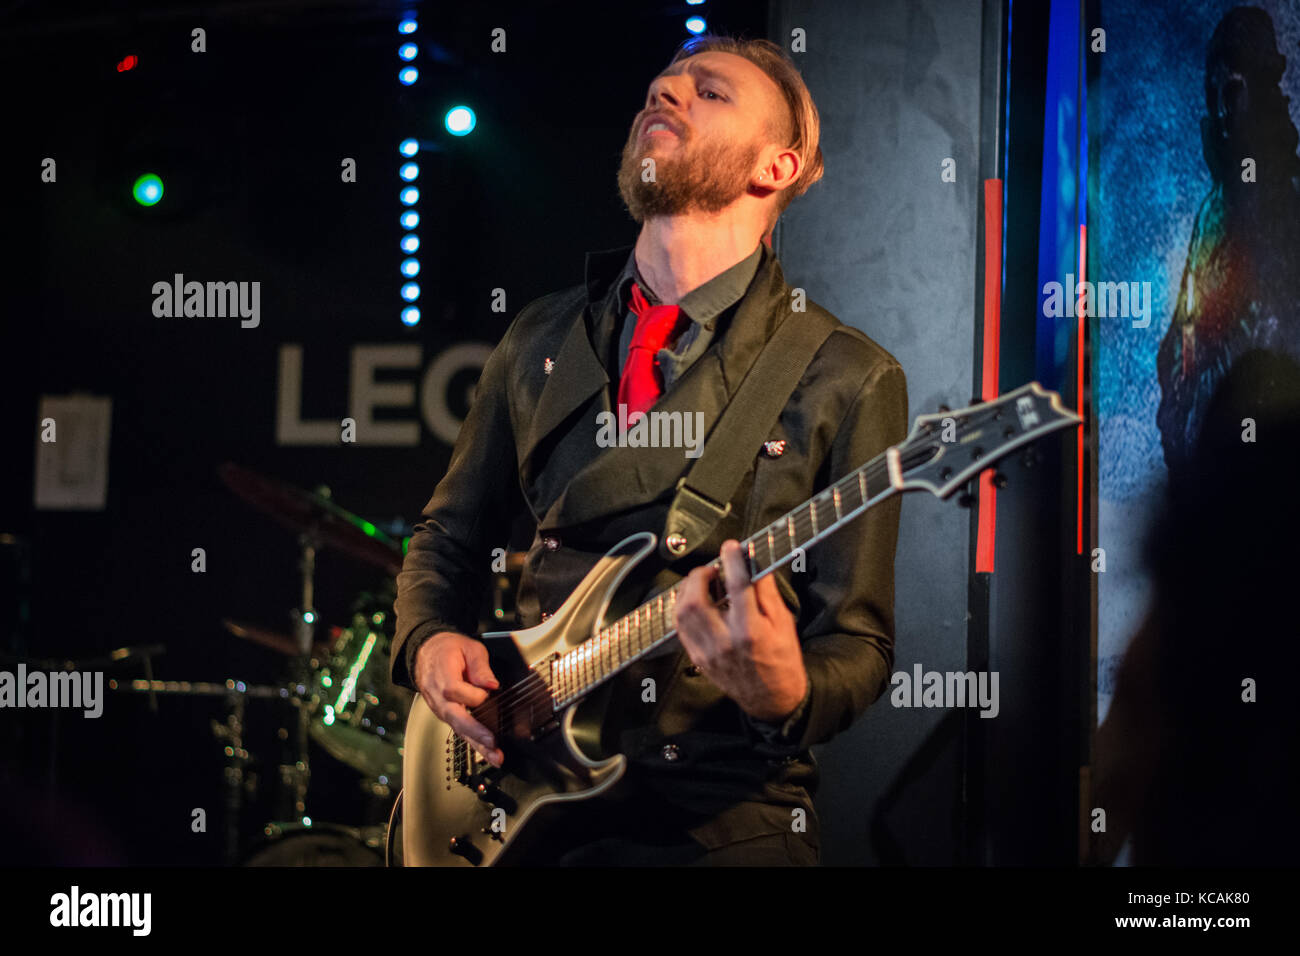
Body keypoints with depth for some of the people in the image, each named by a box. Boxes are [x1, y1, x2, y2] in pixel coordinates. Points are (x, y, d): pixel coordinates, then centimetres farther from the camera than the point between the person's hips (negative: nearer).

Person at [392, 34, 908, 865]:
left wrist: (784, 696, -19)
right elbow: (447, 539, 24)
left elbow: (859, 647, 1)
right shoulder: (543, 338, 15)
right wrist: (430, 644, 4)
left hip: (723, 807, -3)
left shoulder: (847, 381, 2)